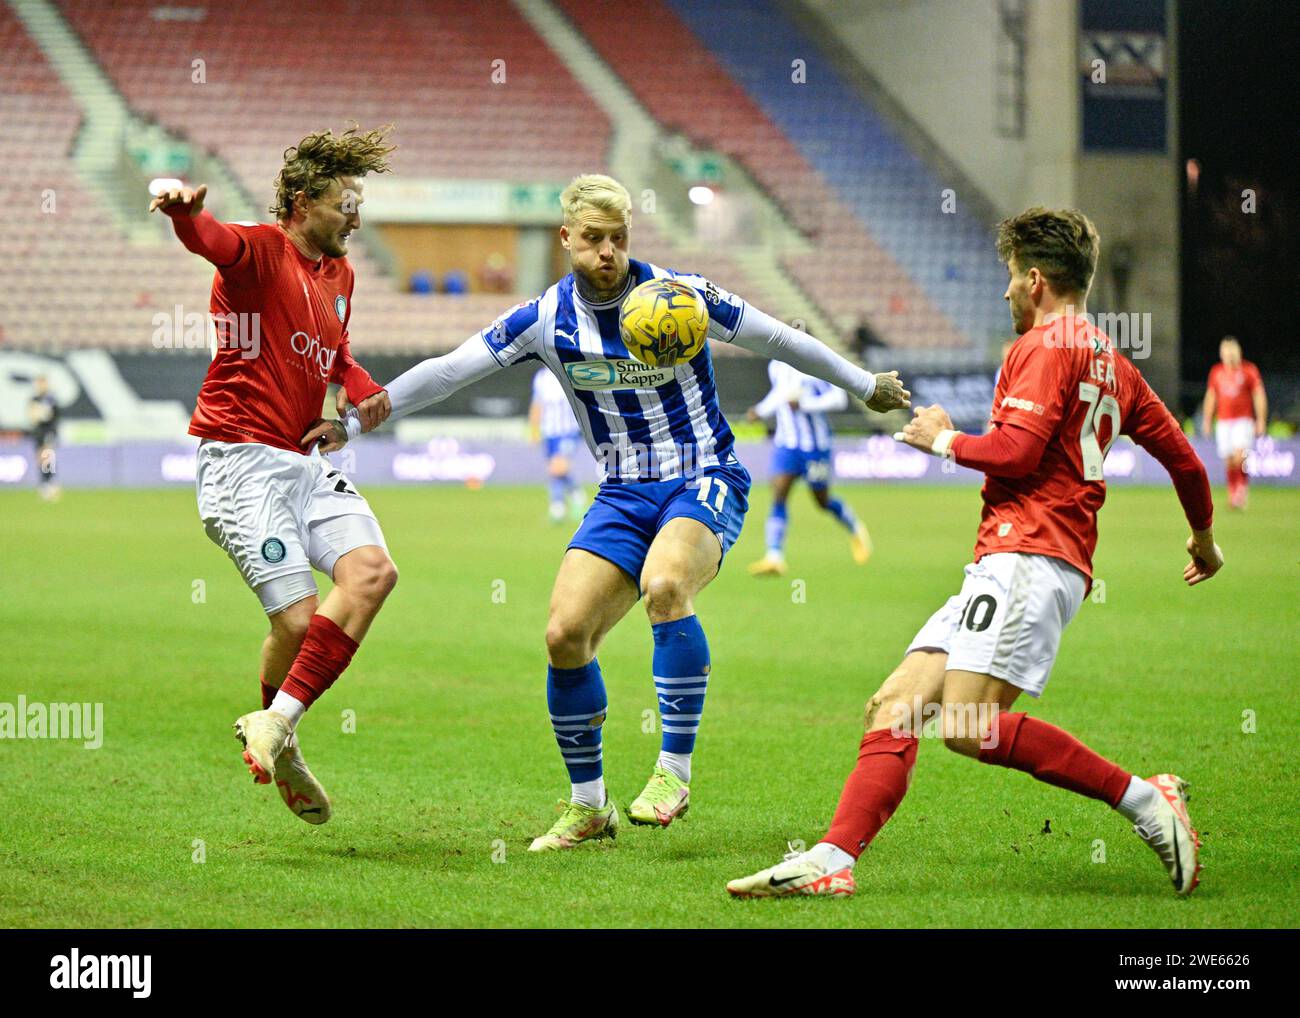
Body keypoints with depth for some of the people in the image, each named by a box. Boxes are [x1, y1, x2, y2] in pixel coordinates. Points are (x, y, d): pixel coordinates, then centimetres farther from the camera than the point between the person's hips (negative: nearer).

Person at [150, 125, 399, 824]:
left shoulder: (338, 274, 18)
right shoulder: (260, 252, -8)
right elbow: (214, 242, -31)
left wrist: (363, 390, 13)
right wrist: (187, 214, -56)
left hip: (303, 461, 8)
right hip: (240, 461, -8)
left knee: (371, 570, -16)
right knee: (298, 617, -13)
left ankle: (274, 725, -13)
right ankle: (277, 748, 14)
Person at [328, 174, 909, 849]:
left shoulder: (682, 294, -8)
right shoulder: (546, 319, -3)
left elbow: (778, 341, 3)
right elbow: (447, 371, -1)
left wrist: (865, 386, 12)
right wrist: (351, 423, -6)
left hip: (705, 479, -4)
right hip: (623, 493, 4)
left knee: (663, 585, -34)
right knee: (564, 634, -11)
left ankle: (674, 769, -25)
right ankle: (588, 807, 6)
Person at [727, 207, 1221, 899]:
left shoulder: (1046, 346, -5)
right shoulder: (1111, 364, 24)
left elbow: (1017, 452, -16)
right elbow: (1183, 459, 28)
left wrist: (945, 440, 3)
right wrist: (1204, 541, 45)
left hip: (1026, 553, -10)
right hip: (1007, 564, 10)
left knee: (970, 726, -23)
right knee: (894, 705, 1)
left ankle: (1144, 799, -18)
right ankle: (832, 860, -10)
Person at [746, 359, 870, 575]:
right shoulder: (776, 367, 4)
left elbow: (839, 398, -18)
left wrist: (804, 404, -26)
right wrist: (761, 411, 6)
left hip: (815, 446, -4)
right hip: (786, 444, 4)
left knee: (823, 501, 11)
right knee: (778, 498, -13)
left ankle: (856, 530, 42)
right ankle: (774, 558, -18)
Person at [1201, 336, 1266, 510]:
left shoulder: (1249, 370, 1)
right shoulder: (1216, 372, 9)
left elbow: (1259, 396, 1)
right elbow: (1211, 398, 17)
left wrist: (1261, 421, -5)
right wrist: (1207, 421, 14)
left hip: (1243, 420, -3)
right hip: (1223, 422, 3)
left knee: (1239, 456, -20)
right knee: (1229, 462, 1)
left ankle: (1242, 489, -6)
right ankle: (1232, 495, 11)